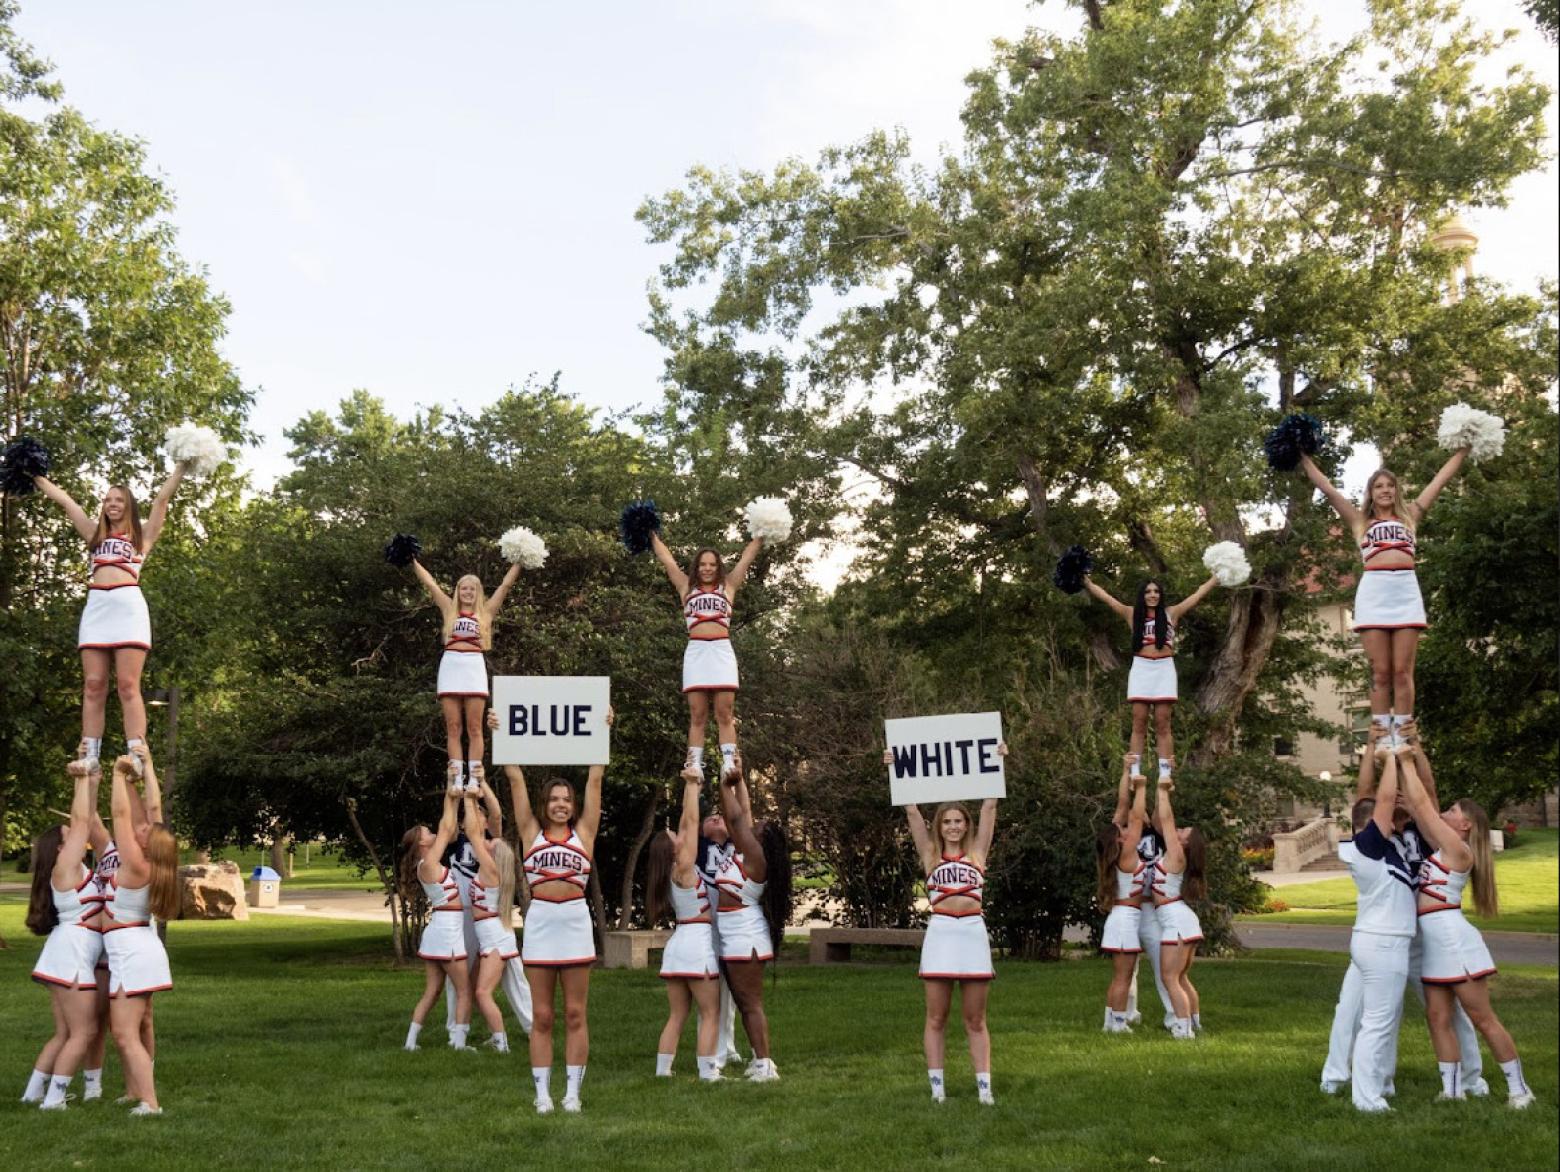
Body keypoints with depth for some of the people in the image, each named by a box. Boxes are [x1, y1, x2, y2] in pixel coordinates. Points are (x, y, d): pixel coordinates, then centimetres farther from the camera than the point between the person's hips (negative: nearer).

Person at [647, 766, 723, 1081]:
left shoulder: (670, 873, 8)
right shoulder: (684, 869, -11)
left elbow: (685, 824, 14)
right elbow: (692, 822, -11)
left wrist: (692, 788, 18)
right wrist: (691, 786, -4)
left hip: (676, 945, 8)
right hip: (698, 942, -8)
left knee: (676, 1015, 11)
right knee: (710, 1014, -2)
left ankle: (662, 1070, 8)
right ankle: (707, 1072, -6)